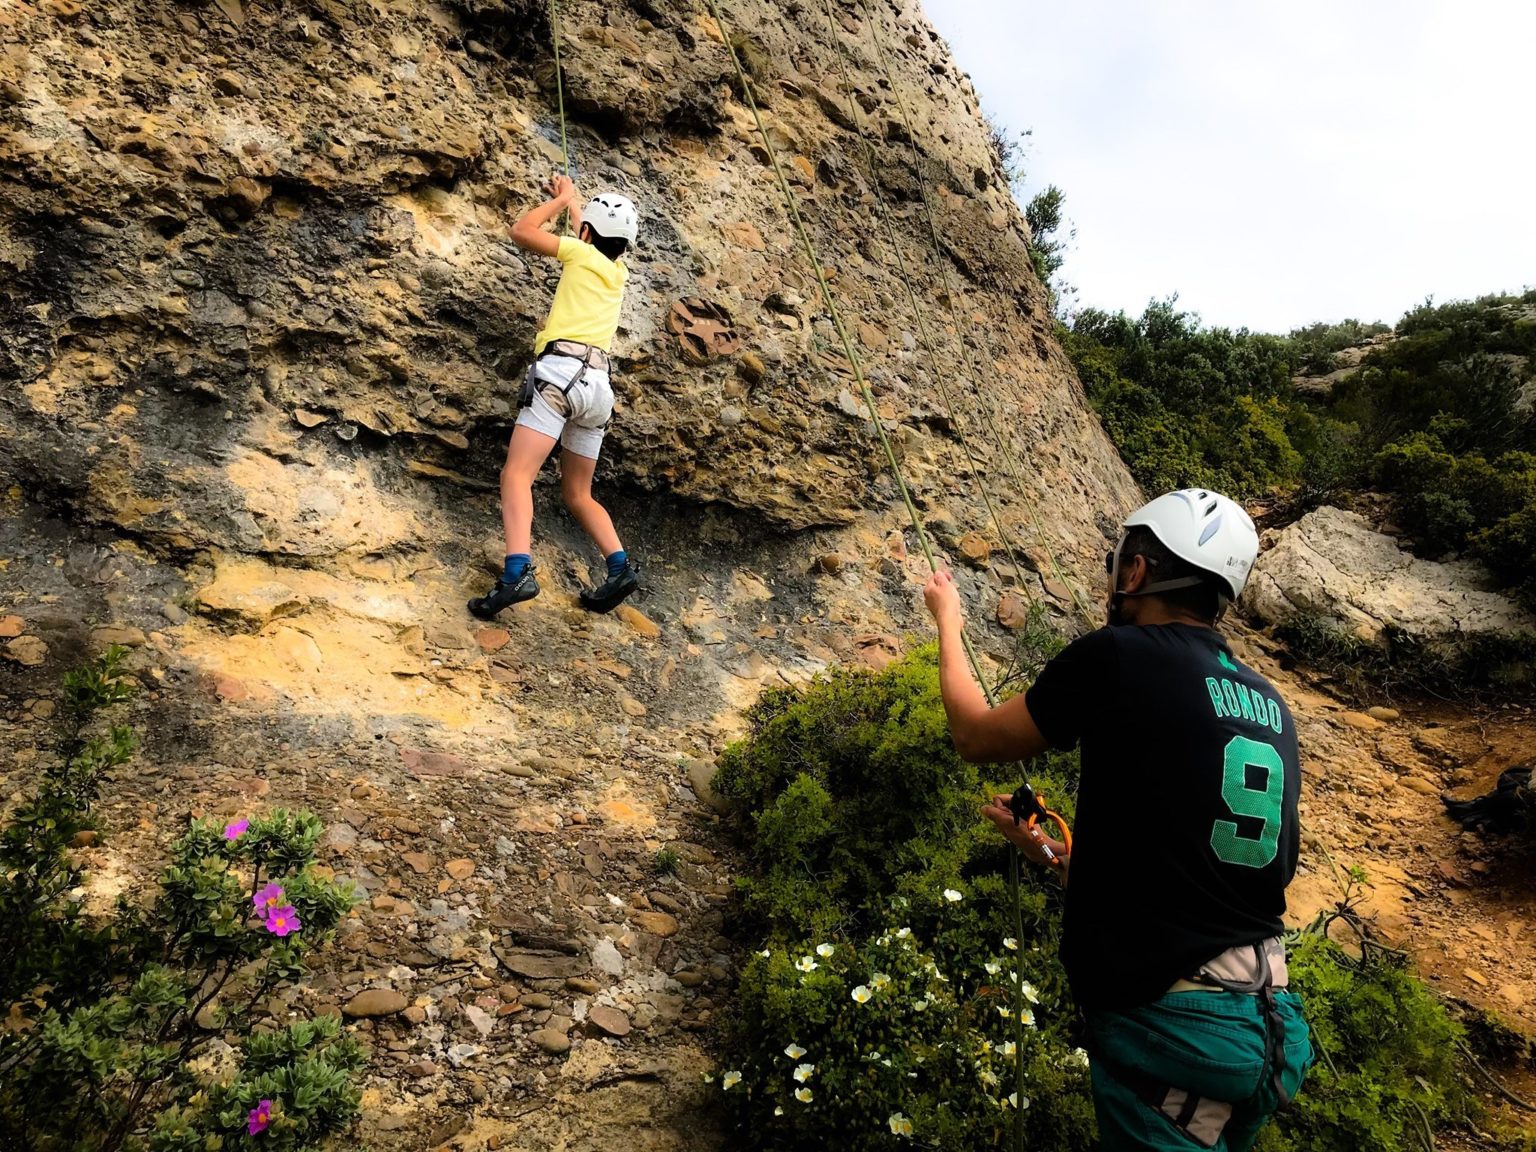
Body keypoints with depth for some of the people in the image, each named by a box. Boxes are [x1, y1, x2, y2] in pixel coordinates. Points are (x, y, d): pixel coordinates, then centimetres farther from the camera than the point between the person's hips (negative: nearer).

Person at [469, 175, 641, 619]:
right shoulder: (617, 271, 26)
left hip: (561, 370, -7)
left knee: (516, 475, -17)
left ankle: (517, 573, -36)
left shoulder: (582, 254, 8)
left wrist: (560, 200, 25)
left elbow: (521, 231, 12)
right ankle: (620, 566, -4)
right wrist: (570, 200, 59)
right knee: (577, 495, 15)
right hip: (596, 384, 7)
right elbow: (599, 235, 48)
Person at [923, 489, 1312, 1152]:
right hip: (1267, 1024, 8)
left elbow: (977, 738, 4)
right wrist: (1064, 859, 25)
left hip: (1170, 1032, -8)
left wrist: (947, 623, 19)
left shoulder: (1118, 657, -13)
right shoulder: (1270, 706, 8)